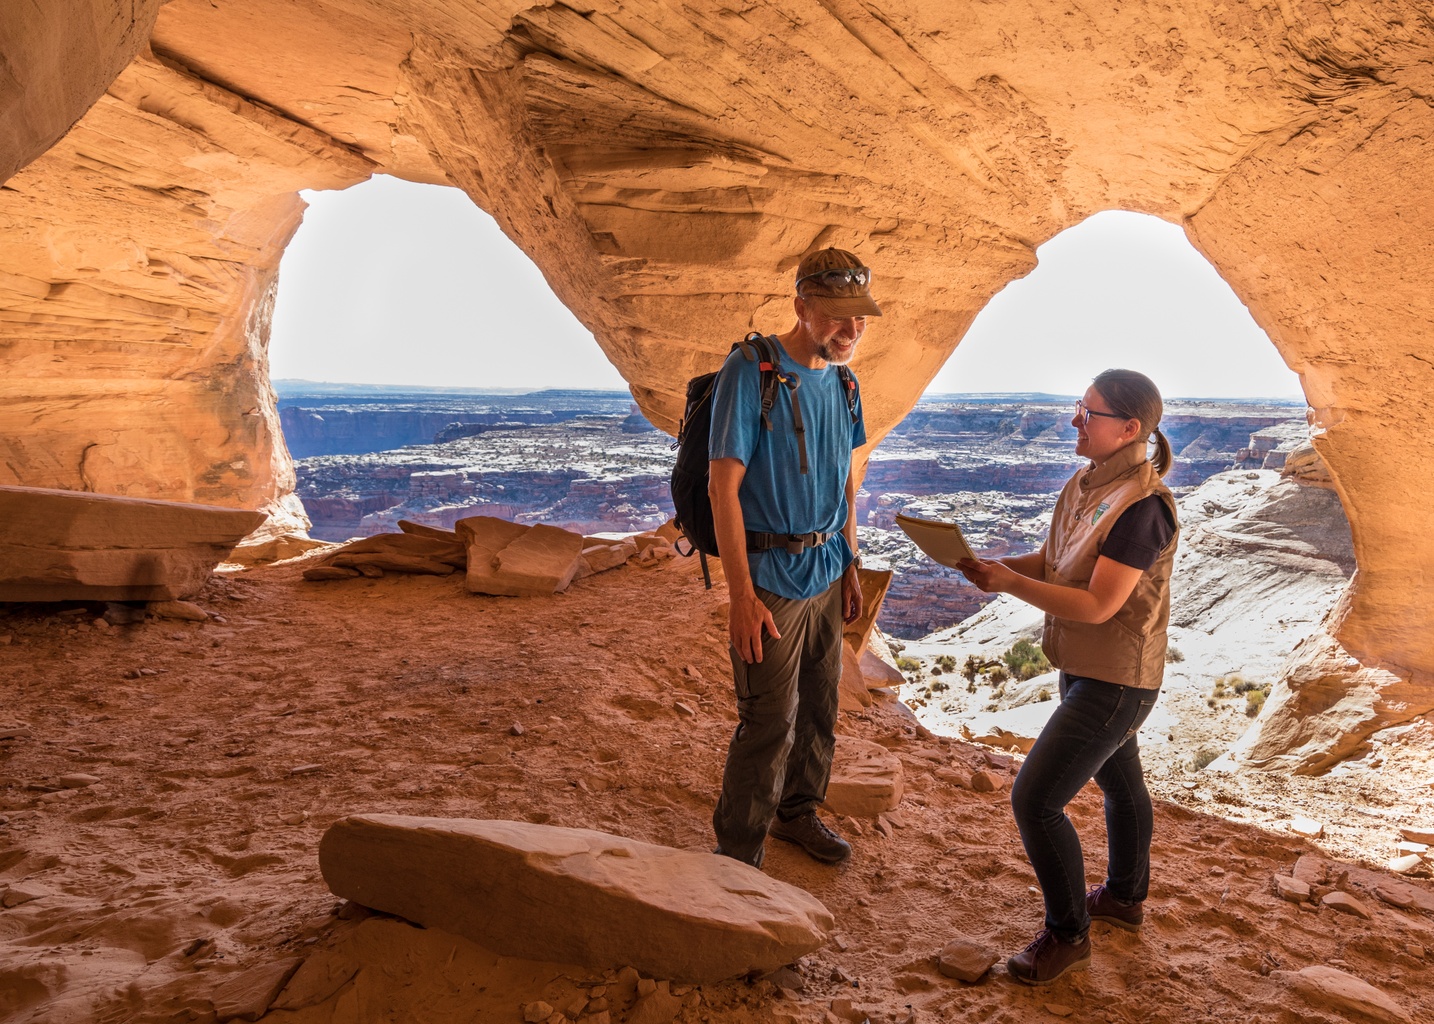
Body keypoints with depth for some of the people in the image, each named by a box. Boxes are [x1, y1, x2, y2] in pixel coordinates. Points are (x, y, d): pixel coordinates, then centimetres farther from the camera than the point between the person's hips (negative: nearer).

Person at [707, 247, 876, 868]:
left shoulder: (840, 380, 7)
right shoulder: (749, 373, -16)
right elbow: (723, 488, -19)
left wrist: (850, 567, 15)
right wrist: (742, 596, -21)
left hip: (826, 573, 7)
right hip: (771, 578, -7)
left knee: (820, 710, 18)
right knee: (769, 723, -2)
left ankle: (798, 813, 38)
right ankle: (737, 855, 16)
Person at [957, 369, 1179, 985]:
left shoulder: (1142, 506, -25)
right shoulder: (1086, 484, 2)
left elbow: (1096, 605, -27)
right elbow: (1052, 562, 8)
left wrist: (1009, 582, -26)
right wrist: (995, 566, -10)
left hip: (1115, 682, -9)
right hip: (1084, 669, 9)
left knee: (1035, 799, -9)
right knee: (1119, 781, 26)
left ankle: (1067, 934, 11)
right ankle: (1125, 899, 48)